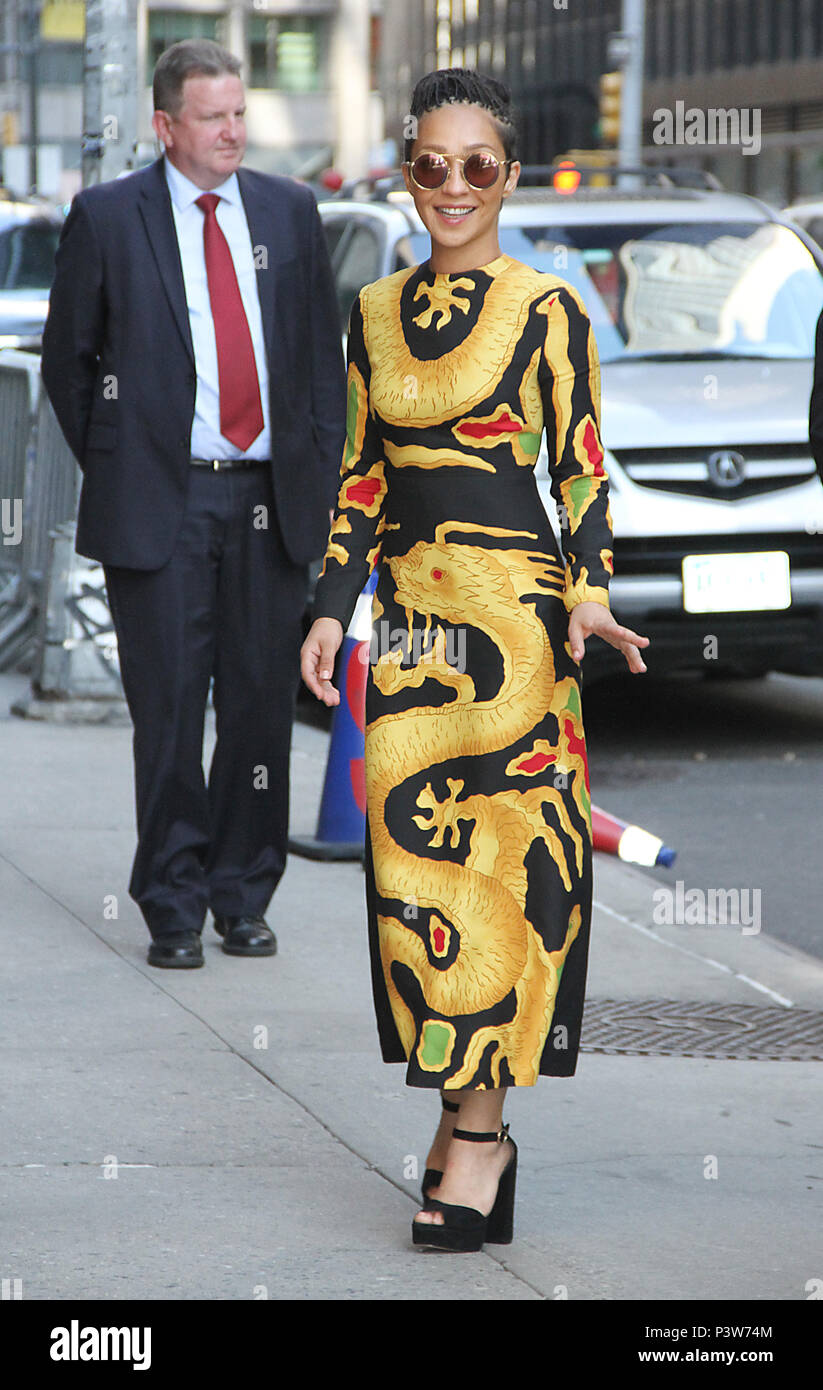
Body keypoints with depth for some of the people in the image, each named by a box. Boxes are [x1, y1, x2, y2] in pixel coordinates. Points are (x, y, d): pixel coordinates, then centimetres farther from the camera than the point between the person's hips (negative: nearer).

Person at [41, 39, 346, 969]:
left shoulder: (287, 211, 10)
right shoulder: (107, 219, 0)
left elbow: (322, 351, 15)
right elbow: (67, 358, 7)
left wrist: (322, 472, 7)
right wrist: (114, 470, 4)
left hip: (270, 503, 3)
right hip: (161, 502, -3)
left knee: (262, 706, 5)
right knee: (169, 711, -2)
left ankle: (243, 898, 17)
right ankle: (173, 910, 6)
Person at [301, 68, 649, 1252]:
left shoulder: (547, 310, -3)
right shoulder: (377, 310, 11)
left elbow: (582, 468, -3)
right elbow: (361, 476, 15)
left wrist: (590, 596, -15)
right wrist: (333, 608, 9)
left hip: (512, 608, -5)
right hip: (409, 611, 5)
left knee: (501, 855, -6)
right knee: (411, 854, 3)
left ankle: (479, 1126, -3)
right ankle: (460, 1109, 11)